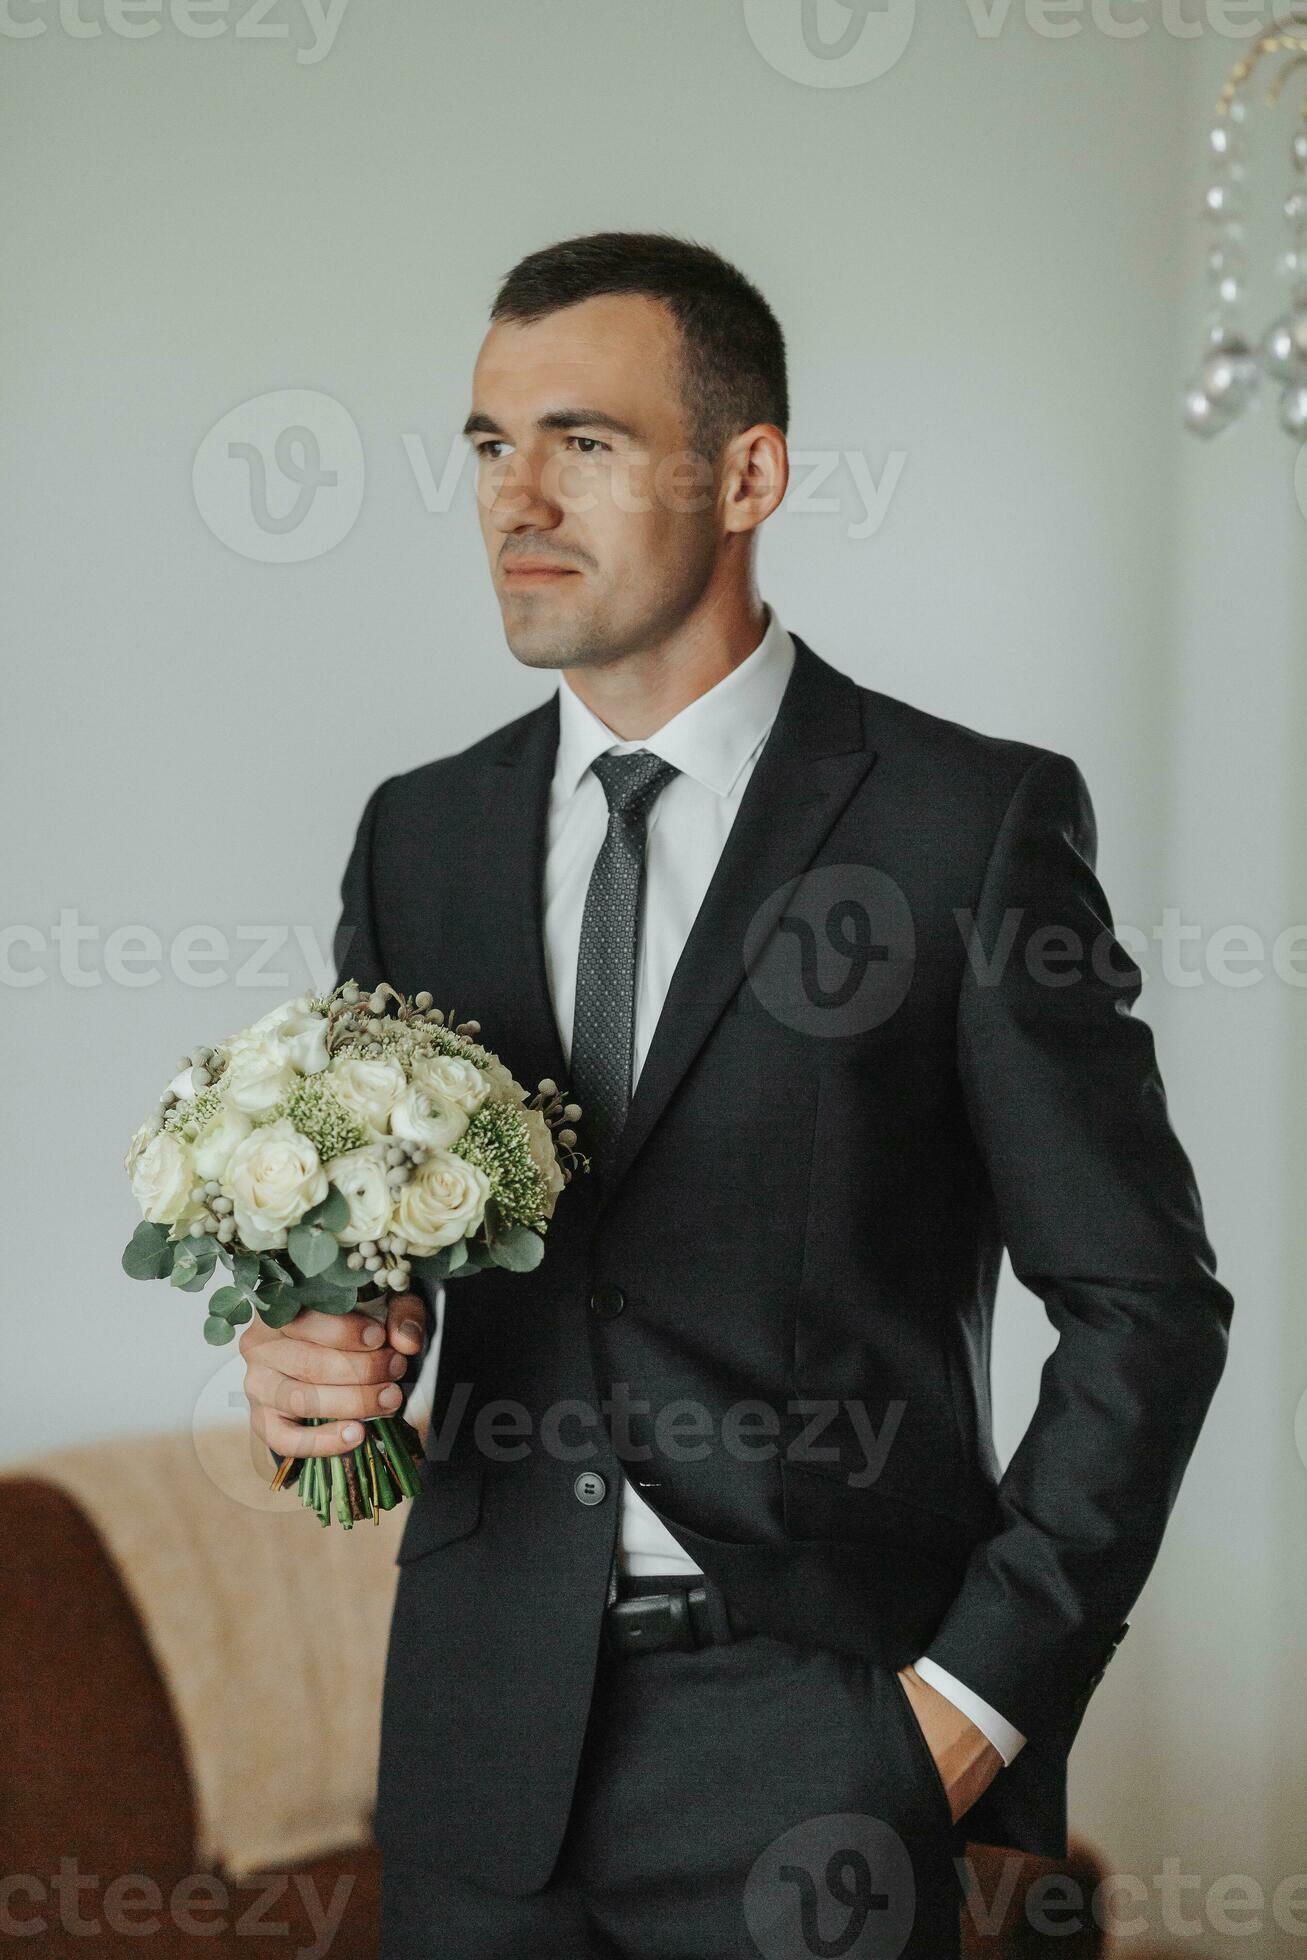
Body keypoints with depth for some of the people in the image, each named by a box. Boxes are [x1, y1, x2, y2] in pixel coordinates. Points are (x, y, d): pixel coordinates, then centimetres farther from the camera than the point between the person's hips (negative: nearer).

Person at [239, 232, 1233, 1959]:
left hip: (813, 1738, -4)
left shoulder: (971, 822, -5)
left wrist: (986, 1686, -9)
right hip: (487, 1735, 4)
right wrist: (316, 1358, -5)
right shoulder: (419, 839, 9)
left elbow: (1141, 1300, -4)